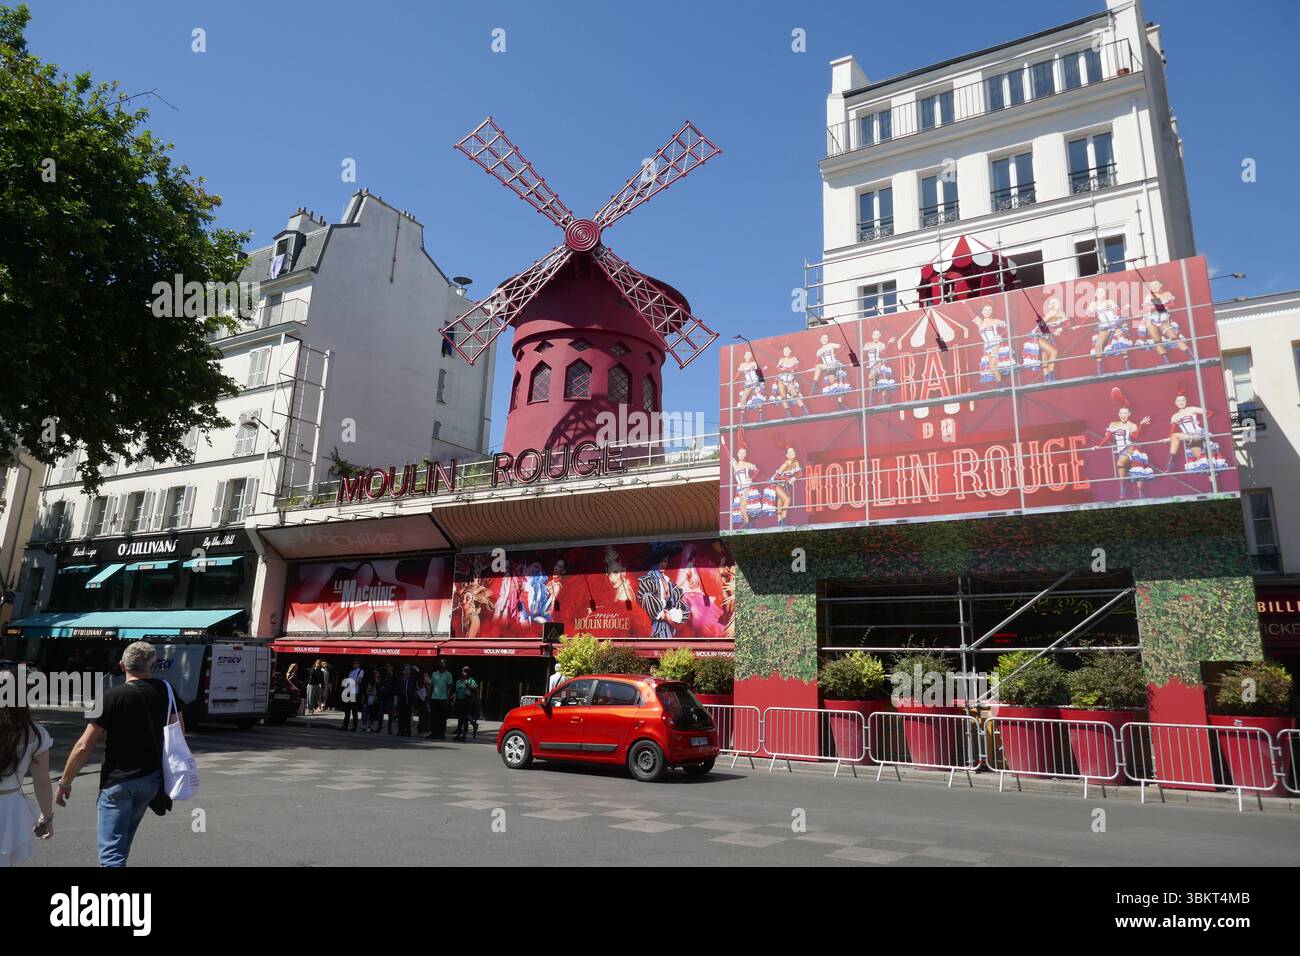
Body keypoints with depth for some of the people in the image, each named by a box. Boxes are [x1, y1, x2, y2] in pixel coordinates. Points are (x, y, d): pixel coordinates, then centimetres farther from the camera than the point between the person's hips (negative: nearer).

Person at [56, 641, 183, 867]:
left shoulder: (112, 697, -13)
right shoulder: (164, 690, -1)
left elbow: (84, 746, -13)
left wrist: (64, 783, -1)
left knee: (111, 850, -2)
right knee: (123, 839, 26)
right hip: (151, 779, 5)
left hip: (118, 781, -5)